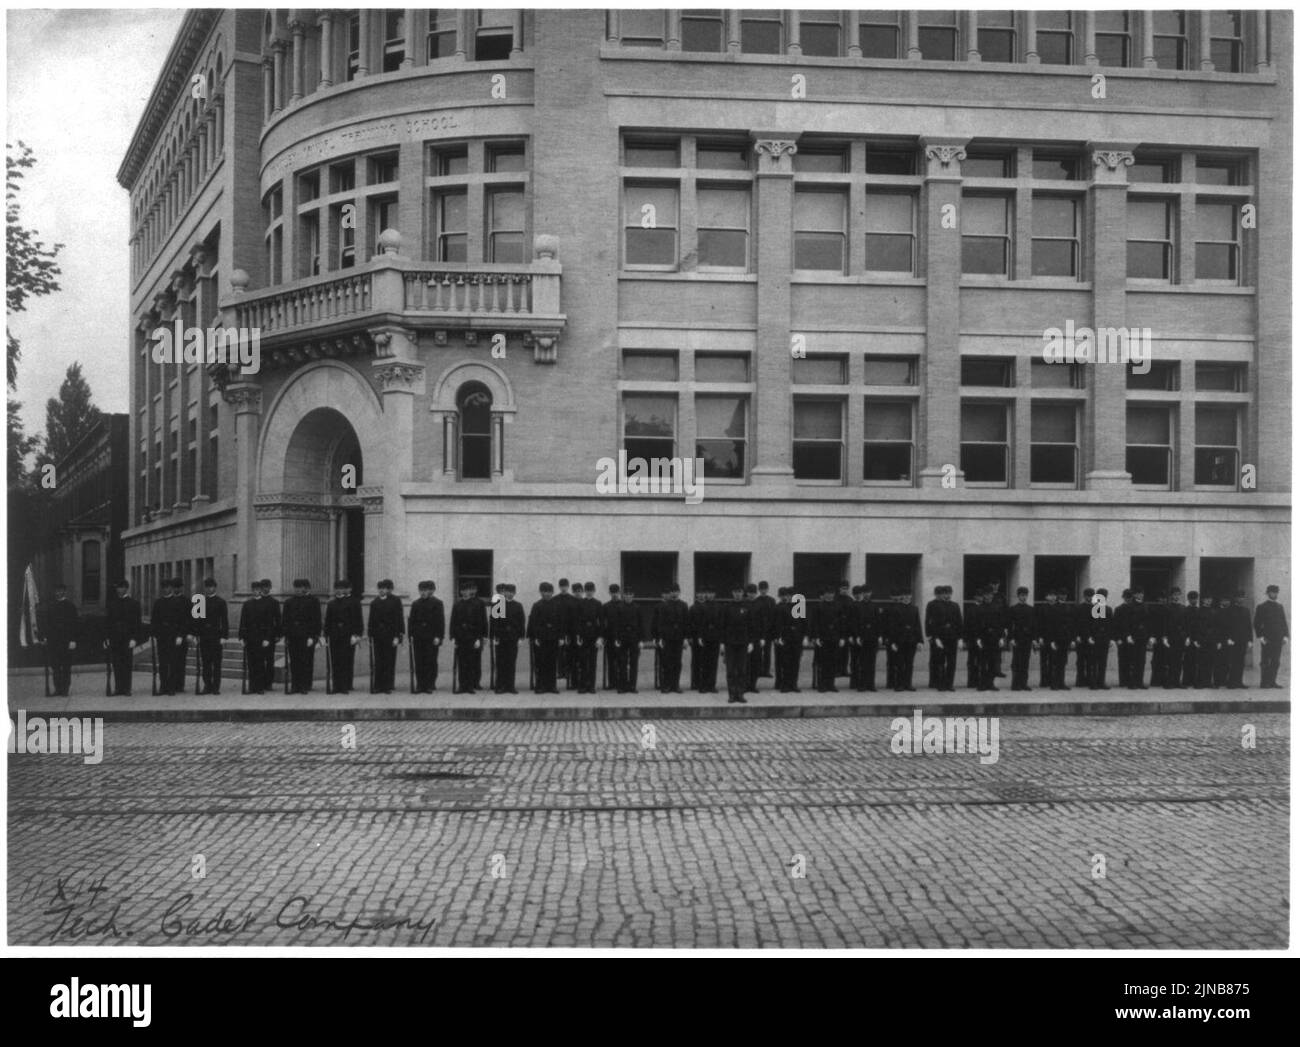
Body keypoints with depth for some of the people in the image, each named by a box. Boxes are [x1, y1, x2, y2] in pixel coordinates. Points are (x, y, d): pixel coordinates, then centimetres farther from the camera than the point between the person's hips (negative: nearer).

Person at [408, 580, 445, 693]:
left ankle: (430, 686, 4)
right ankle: (420, 685, 7)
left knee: (431, 662, -1)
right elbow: (412, 620, 12)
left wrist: (438, 636, -10)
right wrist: (410, 634, 3)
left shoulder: (437, 603, 1)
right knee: (419, 662, 2)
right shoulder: (415, 603, 12)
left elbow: (440, 621, -3)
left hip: (432, 637, -3)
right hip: (418, 637, 3)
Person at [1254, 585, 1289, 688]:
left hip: (1278, 639, 5)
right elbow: (1257, 623, -1)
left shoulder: (1280, 607, 16)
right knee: (1265, 662, -3)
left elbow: (1284, 622, 16)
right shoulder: (1261, 607, 1)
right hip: (1266, 639, -5)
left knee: (1276, 661, 3)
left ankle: (1272, 681, 8)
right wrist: (1260, 636, -10)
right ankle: (1264, 682, 0)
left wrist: (1285, 635, 4)